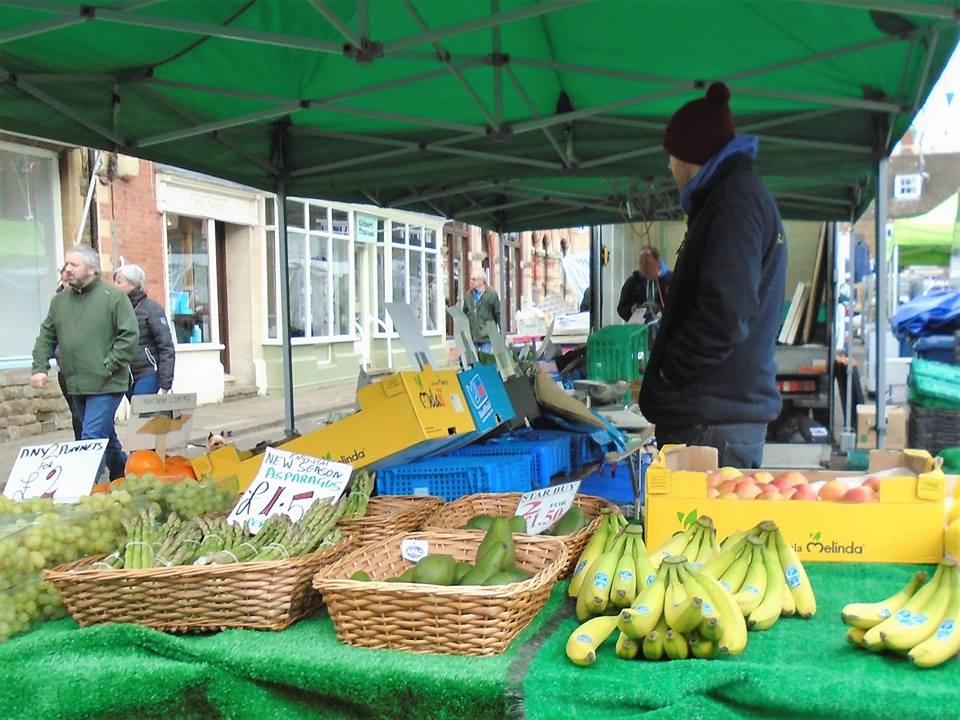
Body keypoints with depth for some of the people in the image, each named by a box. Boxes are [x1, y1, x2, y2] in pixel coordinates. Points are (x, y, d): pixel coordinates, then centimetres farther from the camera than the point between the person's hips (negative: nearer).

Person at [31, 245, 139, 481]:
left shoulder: (113, 296, -7)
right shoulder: (59, 300, 12)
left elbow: (130, 336, -12)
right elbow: (46, 338, 14)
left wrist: (108, 366, -14)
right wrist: (39, 368, 1)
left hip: (106, 385, -6)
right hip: (75, 386, 6)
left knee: (92, 438, -12)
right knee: (106, 437, 18)